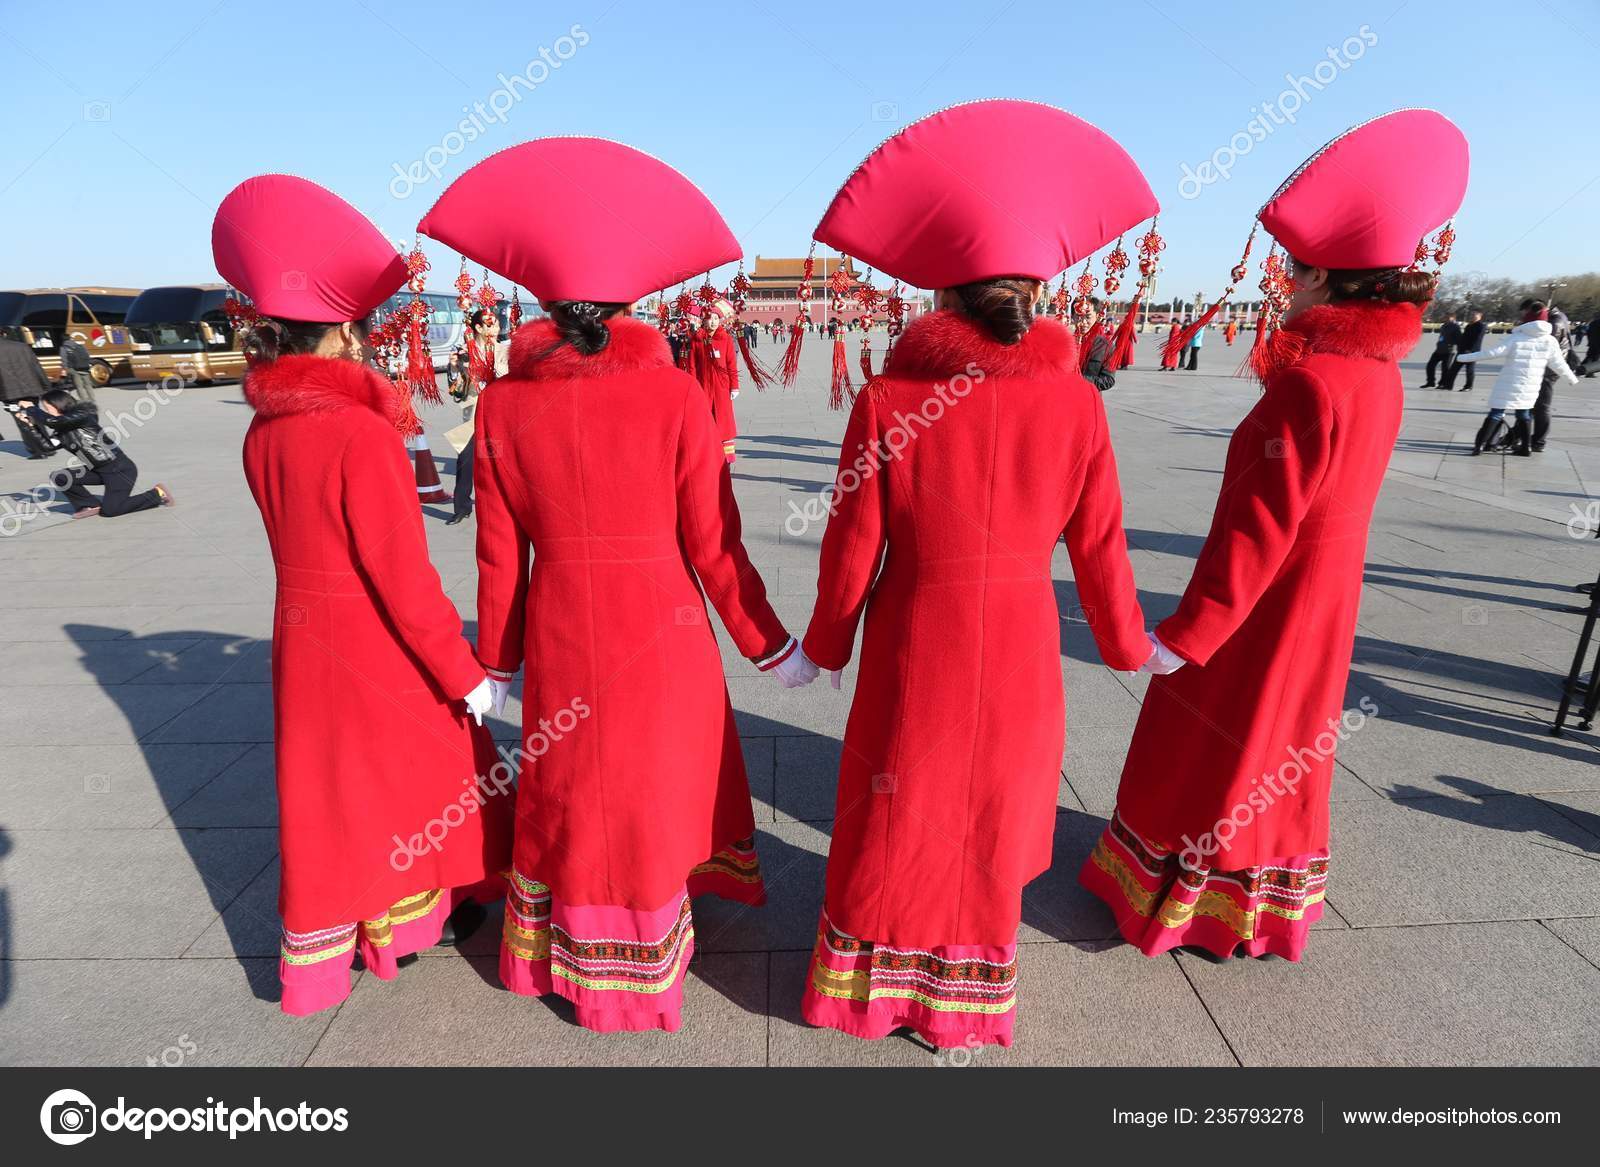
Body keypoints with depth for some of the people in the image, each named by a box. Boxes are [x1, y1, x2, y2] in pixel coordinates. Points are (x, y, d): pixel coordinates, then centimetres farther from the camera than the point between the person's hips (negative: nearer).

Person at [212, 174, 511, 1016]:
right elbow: (404, 576, -22)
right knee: (412, 777, 15)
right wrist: (464, 673, -14)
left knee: (329, 785, 20)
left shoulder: (263, 433, 1)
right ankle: (417, 916, 37)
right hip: (379, 645, -6)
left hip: (302, 639, 6)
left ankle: (332, 936, 37)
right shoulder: (363, 434, -22)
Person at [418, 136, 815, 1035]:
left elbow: (500, 556, 1)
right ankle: (641, 968, 37)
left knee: (567, 793, 22)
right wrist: (770, 647, 2)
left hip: (560, 638, 3)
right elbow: (714, 545, -10)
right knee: (660, 788, 18)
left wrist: (496, 664, 13)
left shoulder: (505, 405, -4)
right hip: (663, 636, -2)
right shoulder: (677, 395, -12)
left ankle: (559, 957, 43)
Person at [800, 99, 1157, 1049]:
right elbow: (1100, 548, -2)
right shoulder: (1076, 402, -8)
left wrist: (828, 643, 7)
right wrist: (1128, 646, 15)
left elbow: (852, 548, -9)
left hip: (913, 648, -1)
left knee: (895, 817, 18)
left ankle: (871, 984, 39)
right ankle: (973, 994, 42)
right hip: (1020, 652, 2)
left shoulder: (888, 400, -13)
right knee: (992, 816, 21)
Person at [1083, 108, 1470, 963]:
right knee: (1279, 747, 22)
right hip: (1321, 601, 9)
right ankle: (1267, 903, 42)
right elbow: (1321, 501, 10)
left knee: (1212, 755, 8)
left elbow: (1257, 531, -26)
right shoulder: (1379, 377, 3)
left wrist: (1184, 632, -20)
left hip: (1264, 608, -9)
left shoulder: (1309, 384, -25)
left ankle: (1189, 901, 28)